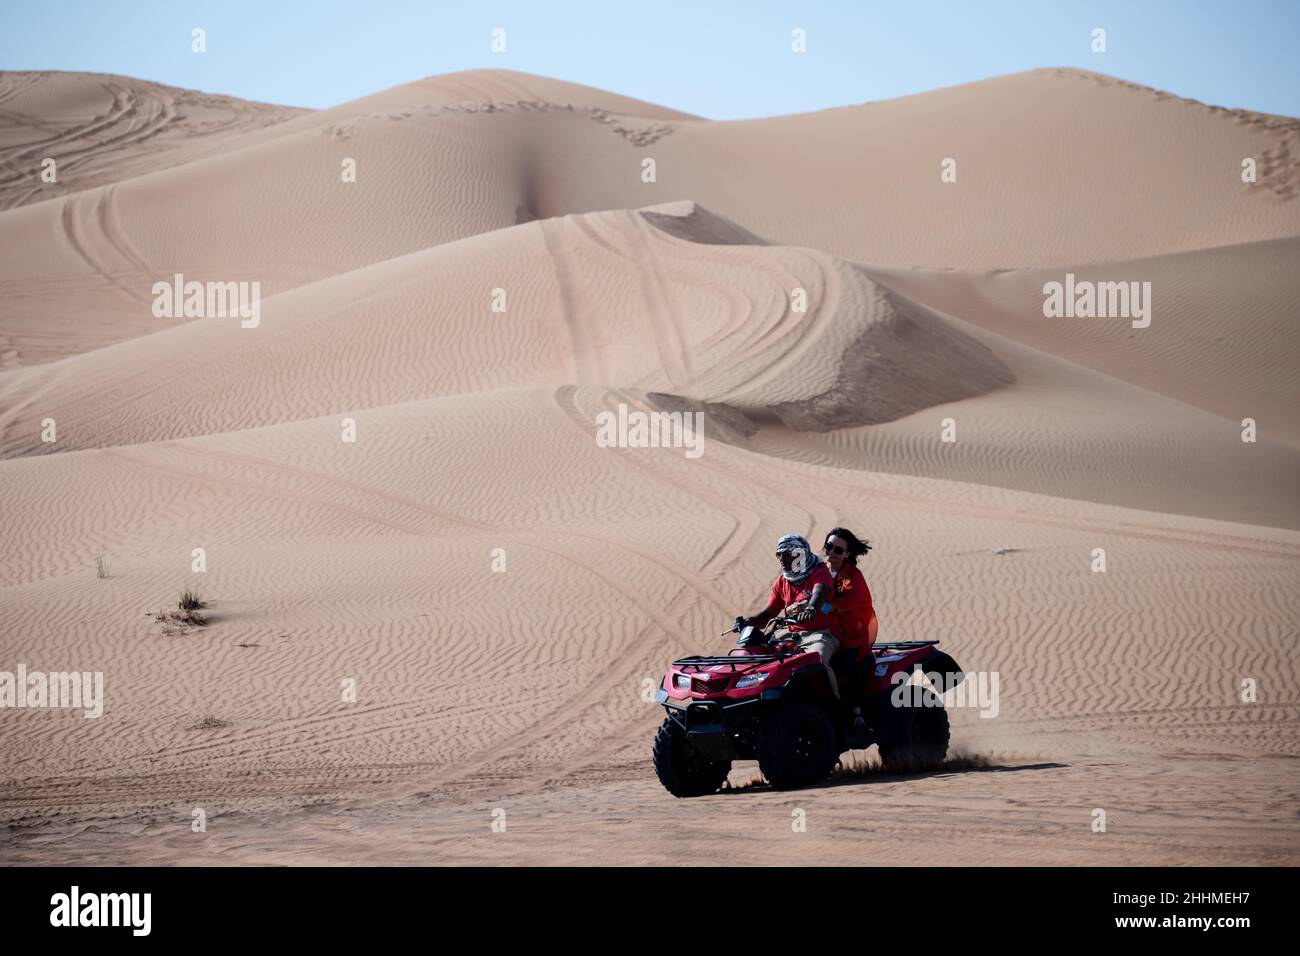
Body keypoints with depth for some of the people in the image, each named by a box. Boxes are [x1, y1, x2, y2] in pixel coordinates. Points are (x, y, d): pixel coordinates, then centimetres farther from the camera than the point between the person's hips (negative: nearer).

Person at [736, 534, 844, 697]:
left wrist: (811, 610, -49)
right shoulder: (781, 582, 17)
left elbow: (820, 592, -26)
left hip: (823, 633, -7)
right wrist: (747, 622, -6)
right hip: (795, 634, 7)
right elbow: (769, 613, 16)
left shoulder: (819, 572, -3)